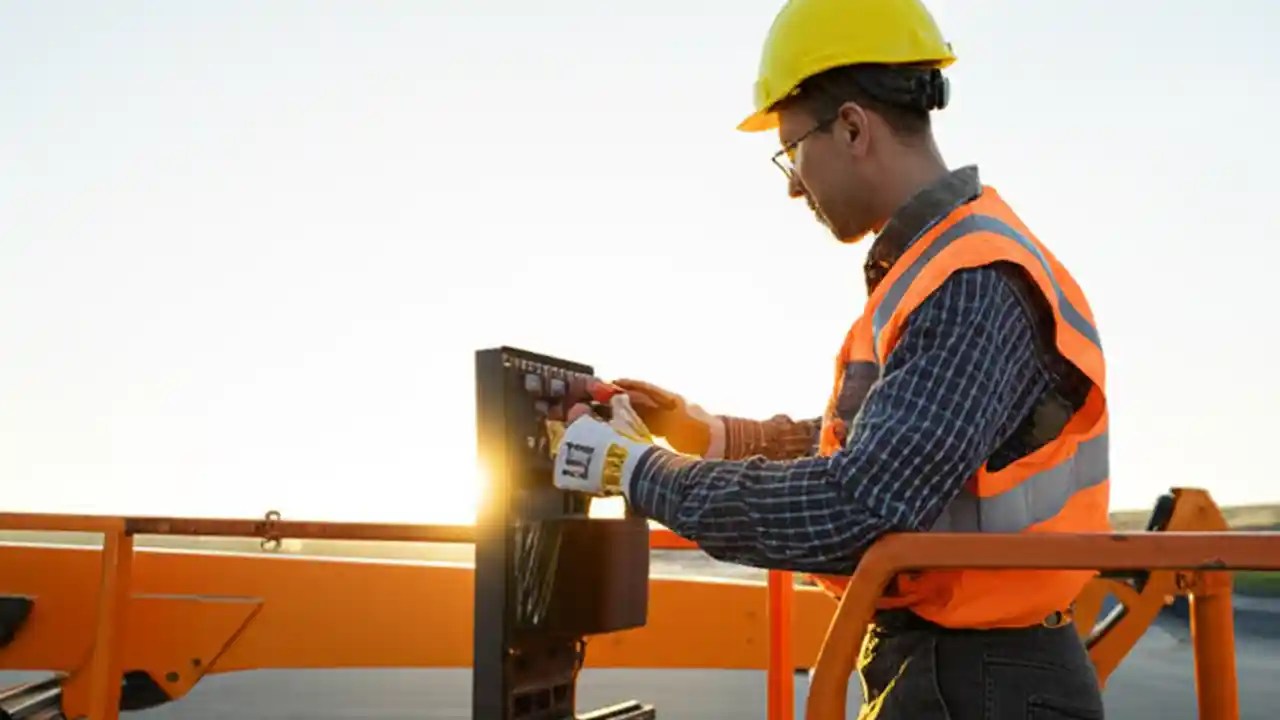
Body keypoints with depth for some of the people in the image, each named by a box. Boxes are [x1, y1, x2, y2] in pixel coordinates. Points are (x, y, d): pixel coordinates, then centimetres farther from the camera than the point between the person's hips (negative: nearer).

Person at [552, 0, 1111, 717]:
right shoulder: (935, 268, 9)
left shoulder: (974, 287, -24)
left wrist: (637, 468, -19)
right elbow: (876, 437, 17)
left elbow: (851, 513, -29)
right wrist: (716, 436, 9)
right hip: (930, 658, 9)